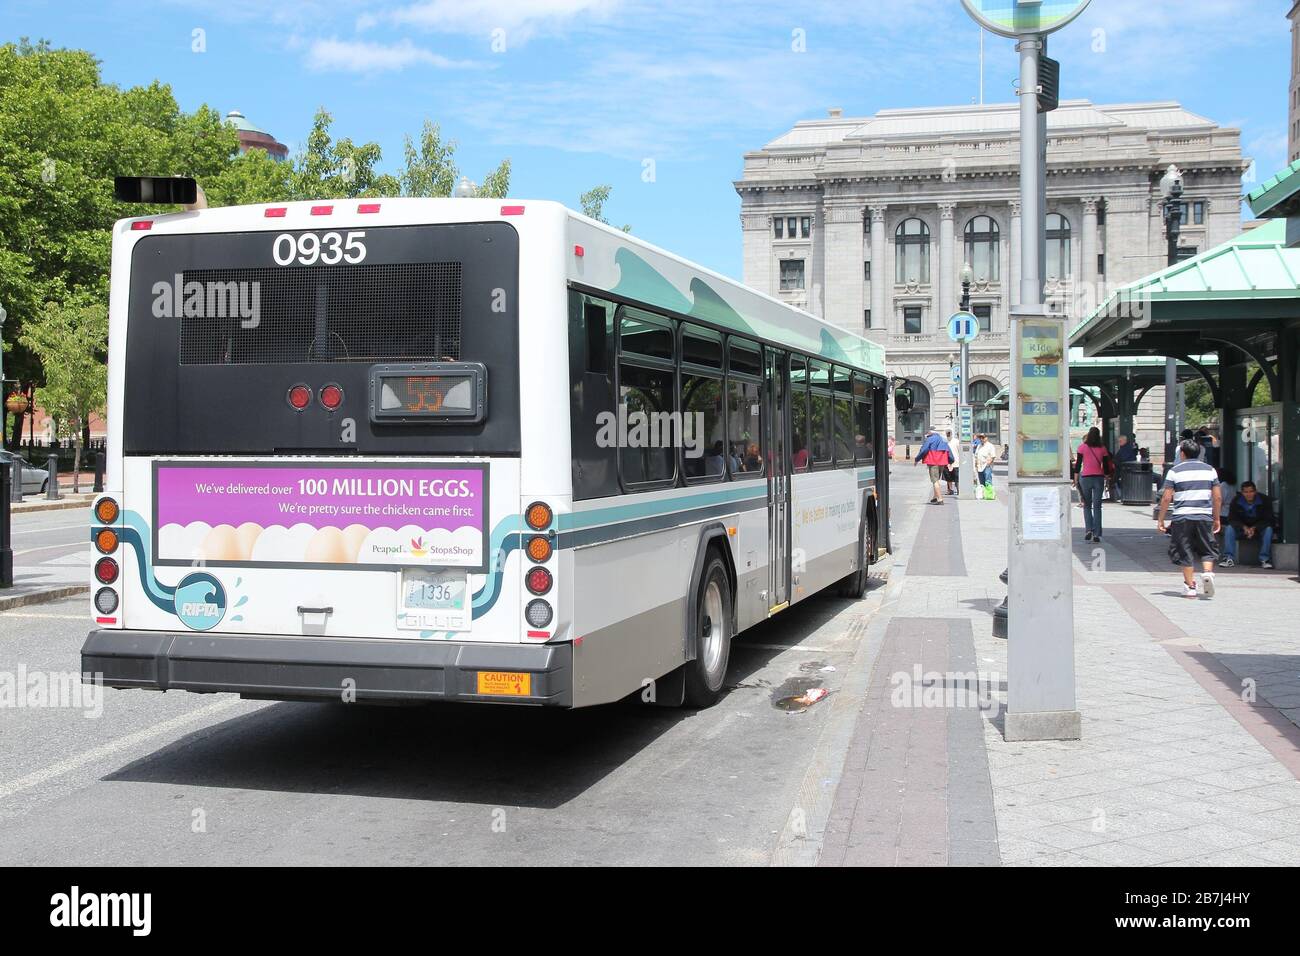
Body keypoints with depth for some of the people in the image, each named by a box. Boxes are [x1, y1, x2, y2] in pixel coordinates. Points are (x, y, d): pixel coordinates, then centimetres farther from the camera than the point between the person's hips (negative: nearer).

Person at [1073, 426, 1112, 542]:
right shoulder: (1102, 448, 2)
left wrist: (1076, 480, 2)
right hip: (1099, 478, 1)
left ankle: (1088, 529, -7)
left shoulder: (1082, 447, -2)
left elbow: (1078, 465, -3)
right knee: (1097, 506, 5)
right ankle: (1096, 534, 1)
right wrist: (1106, 480, 16)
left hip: (1085, 478, -1)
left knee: (1087, 505, 11)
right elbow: (1106, 467, 4)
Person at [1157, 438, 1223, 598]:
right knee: (1207, 549, 13)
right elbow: (1218, 497, 7)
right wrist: (1216, 519, 16)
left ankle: (1190, 586, 7)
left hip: (1182, 517, -2)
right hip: (1204, 517, 2)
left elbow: (1166, 498, -4)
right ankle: (1207, 572, -12)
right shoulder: (1209, 470, 8)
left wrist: (1160, 519, 4)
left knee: (1185, 552, 6)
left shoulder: (1174, 471, -1)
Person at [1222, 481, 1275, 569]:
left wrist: (1254, 528, -30)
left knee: (1268, 529, -33)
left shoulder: (1265, 500, -14)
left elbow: (1268, 520, -15)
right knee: (1229, 528, -26)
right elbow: (1232, 519, -8)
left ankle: (1264, 559, -29)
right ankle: (1229, 558, -29)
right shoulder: (1236, 501, -9)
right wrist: (1244, 527, -27)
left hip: (1258, 528, -1)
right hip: (1242, 528, 1)